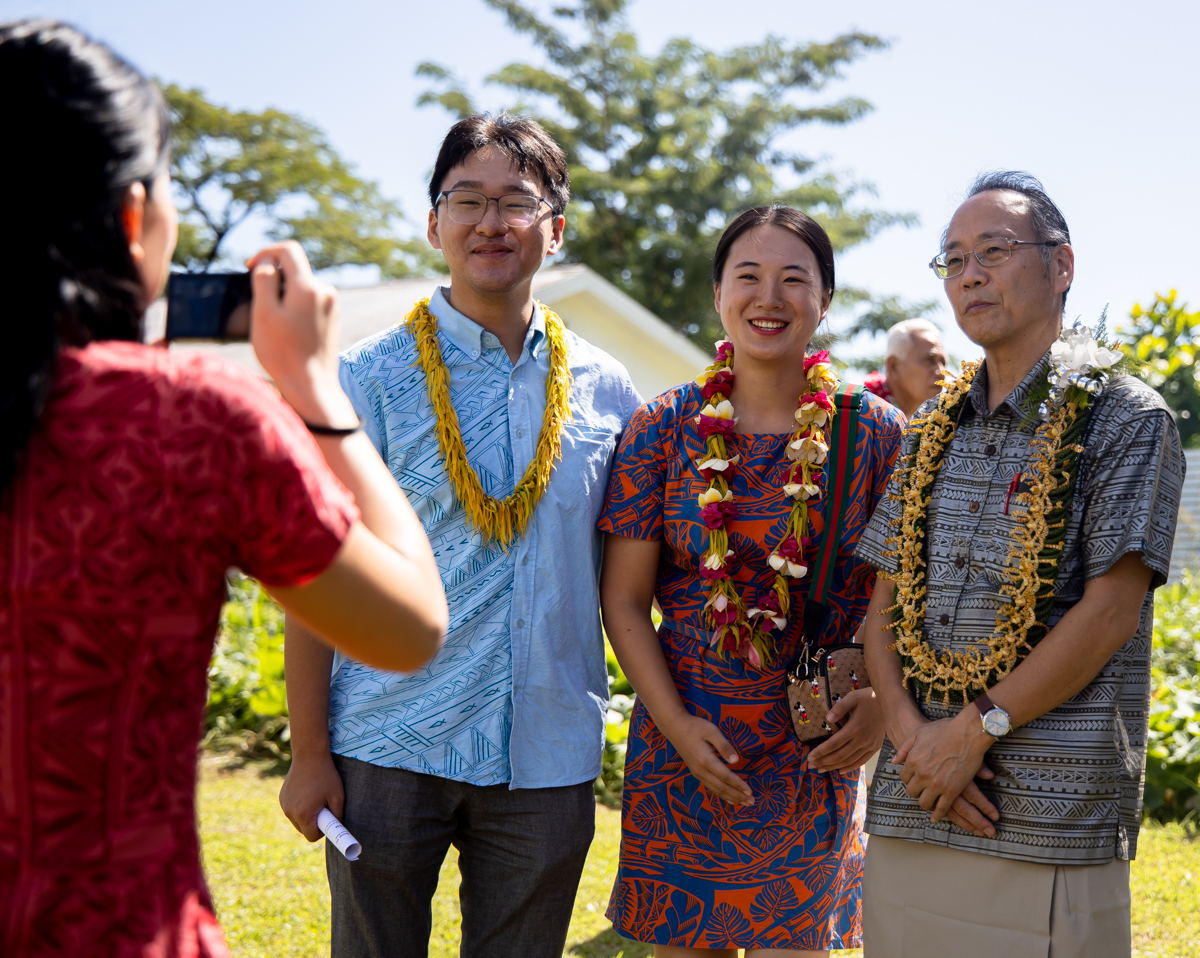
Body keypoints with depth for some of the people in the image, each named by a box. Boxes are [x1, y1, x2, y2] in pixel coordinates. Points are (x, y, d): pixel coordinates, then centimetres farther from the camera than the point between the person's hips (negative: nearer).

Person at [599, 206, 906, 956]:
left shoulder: (875, 433, -2)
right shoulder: (665, 428, -1)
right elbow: (624, 599, 1)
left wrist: (883, 702, -14)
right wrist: (676, 723, -9)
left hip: (816, 752, -1)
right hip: (684, 745, 1)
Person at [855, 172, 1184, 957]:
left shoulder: (1126, 418, -2)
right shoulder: (933, 429, 15)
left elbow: (1112, 609, -10)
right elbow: (885, 601, 12)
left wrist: (977, 729, -12)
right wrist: (909, 730, -5)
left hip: (1053, 816, -5)